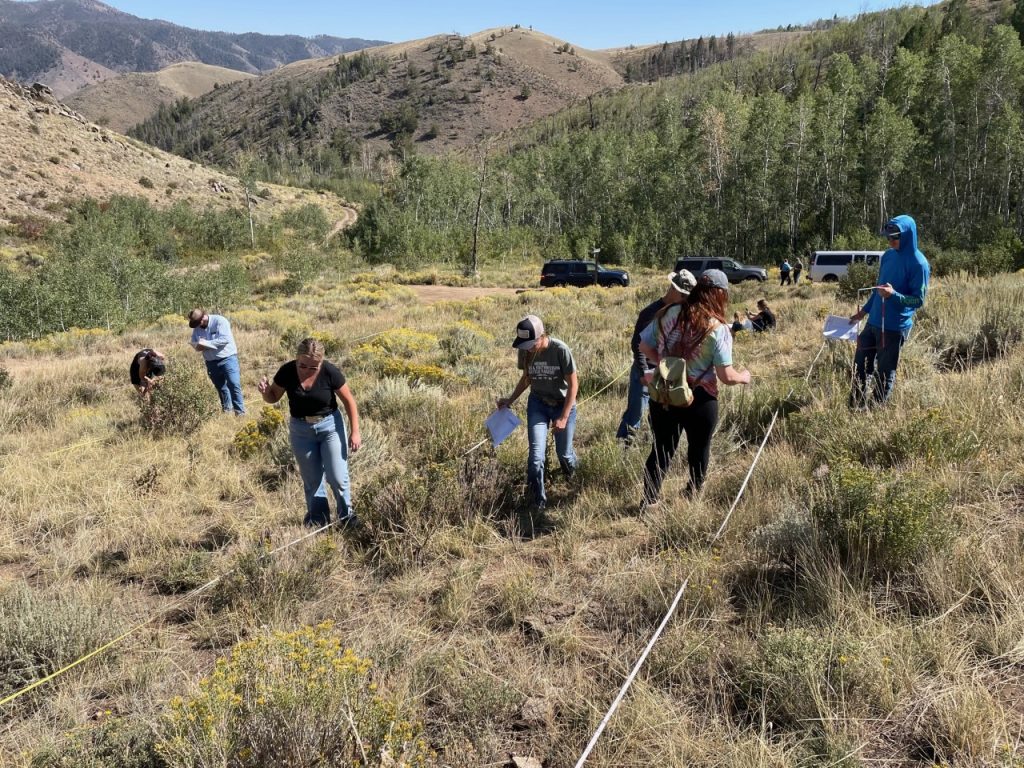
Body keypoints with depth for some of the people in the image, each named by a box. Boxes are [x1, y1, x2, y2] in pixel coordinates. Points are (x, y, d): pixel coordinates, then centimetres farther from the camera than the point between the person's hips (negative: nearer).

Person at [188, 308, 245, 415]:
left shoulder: (219, 321, -15)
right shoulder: (197, 327, 5)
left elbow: (224, 339, -24)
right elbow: (194, 342, 12)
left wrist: (206, 344, -22)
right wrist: (198, 346, -13)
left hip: (227, 358, -6)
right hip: (211, 362, 6)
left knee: (234, 384, -13)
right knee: (221, 387, 13)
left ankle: (240, 412, -9)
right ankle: (226, 410, 25)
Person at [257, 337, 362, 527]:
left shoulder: (330, 372, -22)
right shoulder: (287, 371, -16)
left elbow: (349, 401, -9)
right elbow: (273, 398, 0)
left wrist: (355, 431, -9)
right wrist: (265, 391, -23)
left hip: (330, 426, -2)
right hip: (301, 429, 2)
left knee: (337, 478, -4)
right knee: (311, 480, 13)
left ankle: (346, 516, 21)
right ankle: (318, 520, 32)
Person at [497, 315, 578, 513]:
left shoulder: (560, 350, -24)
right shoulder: (524, 351, -11)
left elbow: (573, 384, -16)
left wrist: (563, 417, -16)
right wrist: (510, 400, -1)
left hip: (563, 404, -2)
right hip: (538, 404, 2)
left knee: (563, 453, 12)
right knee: (536, 456, -9)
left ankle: (571, 466, 49)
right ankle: (539, 500, 6)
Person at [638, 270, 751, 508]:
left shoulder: (668, 314, -5)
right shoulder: (717, 329, -17)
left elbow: (644, 346, 4)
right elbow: (726, 376, -17)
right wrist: (744, 377, 4)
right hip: (700, 401, -3)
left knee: (662, 449, 17)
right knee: (699, 450, 21)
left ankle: (648, 502, 21)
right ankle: (692, 497, 38)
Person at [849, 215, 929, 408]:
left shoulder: (918, 263, -14)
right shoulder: (888, 256, 8)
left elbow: (919, 300, -14)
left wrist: (893, 295, -29)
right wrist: (864, 310, 21)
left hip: (895, 327, -7)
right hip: (873, 322, 7)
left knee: (885, 374, 3)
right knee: (860, 366, 12)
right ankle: (856, 408, 23)